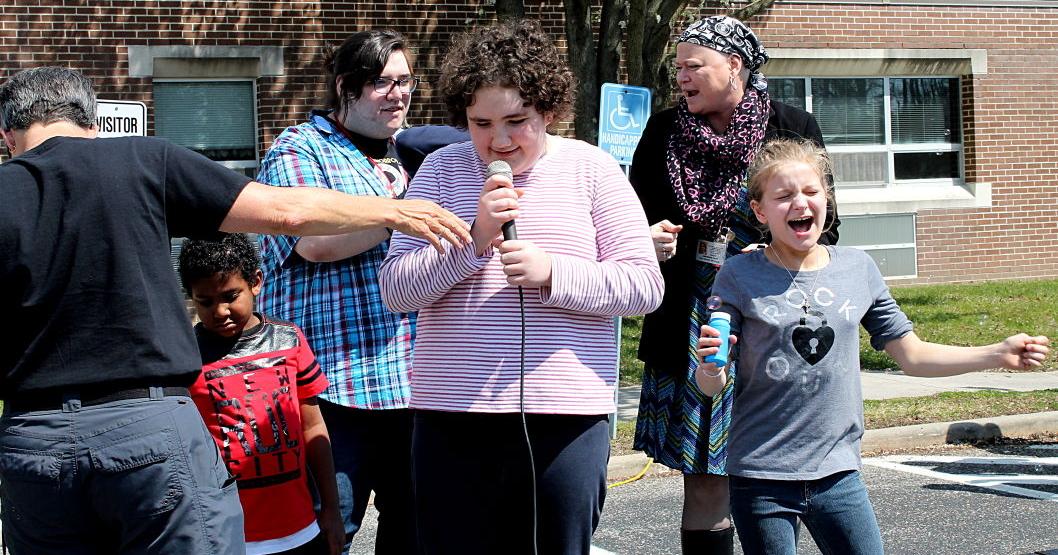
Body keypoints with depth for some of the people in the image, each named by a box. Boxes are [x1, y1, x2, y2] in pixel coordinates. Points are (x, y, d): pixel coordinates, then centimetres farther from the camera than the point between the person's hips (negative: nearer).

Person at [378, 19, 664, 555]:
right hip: (452, 415, 1)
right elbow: (396, 289, 2)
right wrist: (473, 240, -13)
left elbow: (644, 285, -1)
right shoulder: (441, 168, 7)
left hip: (566, 418, -1)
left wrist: (552, 273, -15)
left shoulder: (591, 169, 4)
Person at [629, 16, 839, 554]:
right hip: (689, 332, 2)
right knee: (704, 483, 3)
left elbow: (823, 229, 5)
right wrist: (648, 241, -7)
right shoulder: (663, 132, 8)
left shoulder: (793, 128, 1)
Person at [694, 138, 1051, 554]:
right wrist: (711, 365, -29)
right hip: (761, 478, -3)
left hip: (837, 472, 3)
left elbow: (911, 355, 10)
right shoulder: (739, 278, -5)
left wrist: (999, 354, 1)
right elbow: (711, 387, -6)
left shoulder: (857, 269, 4)